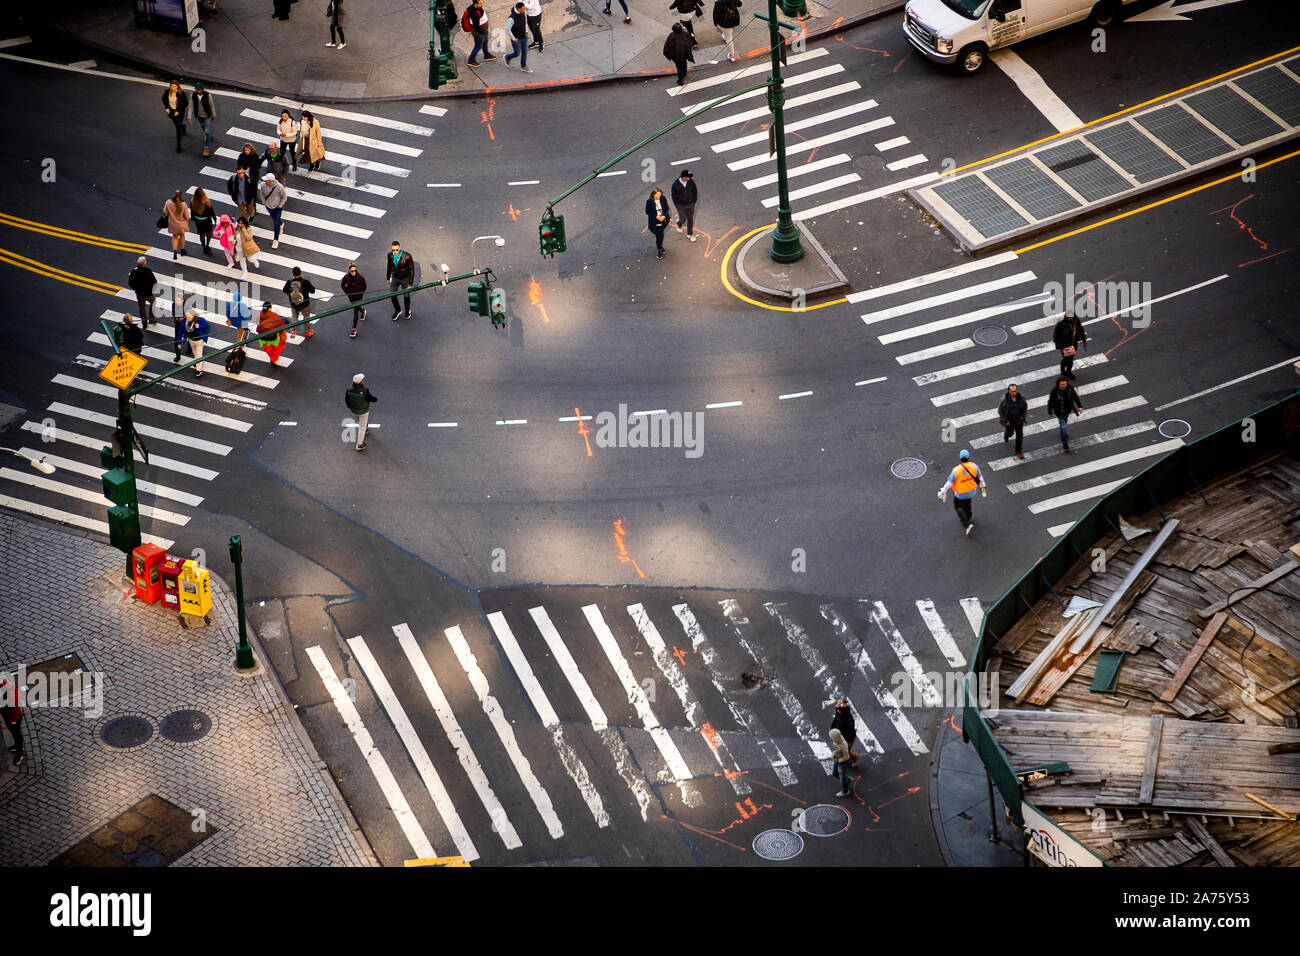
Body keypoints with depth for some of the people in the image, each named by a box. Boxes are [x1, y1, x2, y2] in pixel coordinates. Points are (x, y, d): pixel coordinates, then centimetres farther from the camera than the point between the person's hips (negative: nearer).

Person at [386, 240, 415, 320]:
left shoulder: (407, 256, -29)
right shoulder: (390, 256, -17)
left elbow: (411, 270, -19)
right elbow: (389, 266, 3)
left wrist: (411, 283, -15)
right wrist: (388, 278, 13)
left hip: (405, 278, -3)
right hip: (395, 278, 3)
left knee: (406, 296, 16)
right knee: (393, 295, 7)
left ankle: (408, 311, 44)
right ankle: (397, 311, 34)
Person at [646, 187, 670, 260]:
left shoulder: (663, 199, -10)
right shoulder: (649, 201, -19)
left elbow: (666, 208, 0)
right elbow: (647, 212, -11)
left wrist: (664, 216, -17)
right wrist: (656, 217, -21)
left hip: (663, 221, 3)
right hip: (654, 222, -3)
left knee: (661, 235, 20)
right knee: (658, 236, 1)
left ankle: (660, 246, 45)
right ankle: (659, 250, 18)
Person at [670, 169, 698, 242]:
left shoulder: (691, 181, -16)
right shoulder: (675, 184, -23)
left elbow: (695, 191, 1)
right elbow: (674, 196, -10)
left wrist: (694, 201, 3)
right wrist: (677, 206, -5)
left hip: (690, 205, 3)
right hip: (681, 206, -3)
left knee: (690, 219, 13)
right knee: (683, 219, 9)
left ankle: (690, 234, 33)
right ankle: (679, 225, 47)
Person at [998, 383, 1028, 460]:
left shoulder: (1021, 397, -21)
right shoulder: (1004, 400, -29)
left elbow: (1025, 406, 1)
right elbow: (1000, 411, -15)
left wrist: (1023, 416, -3)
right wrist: (1005, 421, -14)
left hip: (1019, 419, 1)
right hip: (1009, 420, -1)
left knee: (1019, 435, 6)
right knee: (1010, 432, 25)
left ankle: (1018, 451, 26)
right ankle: (1006, 435, 63)